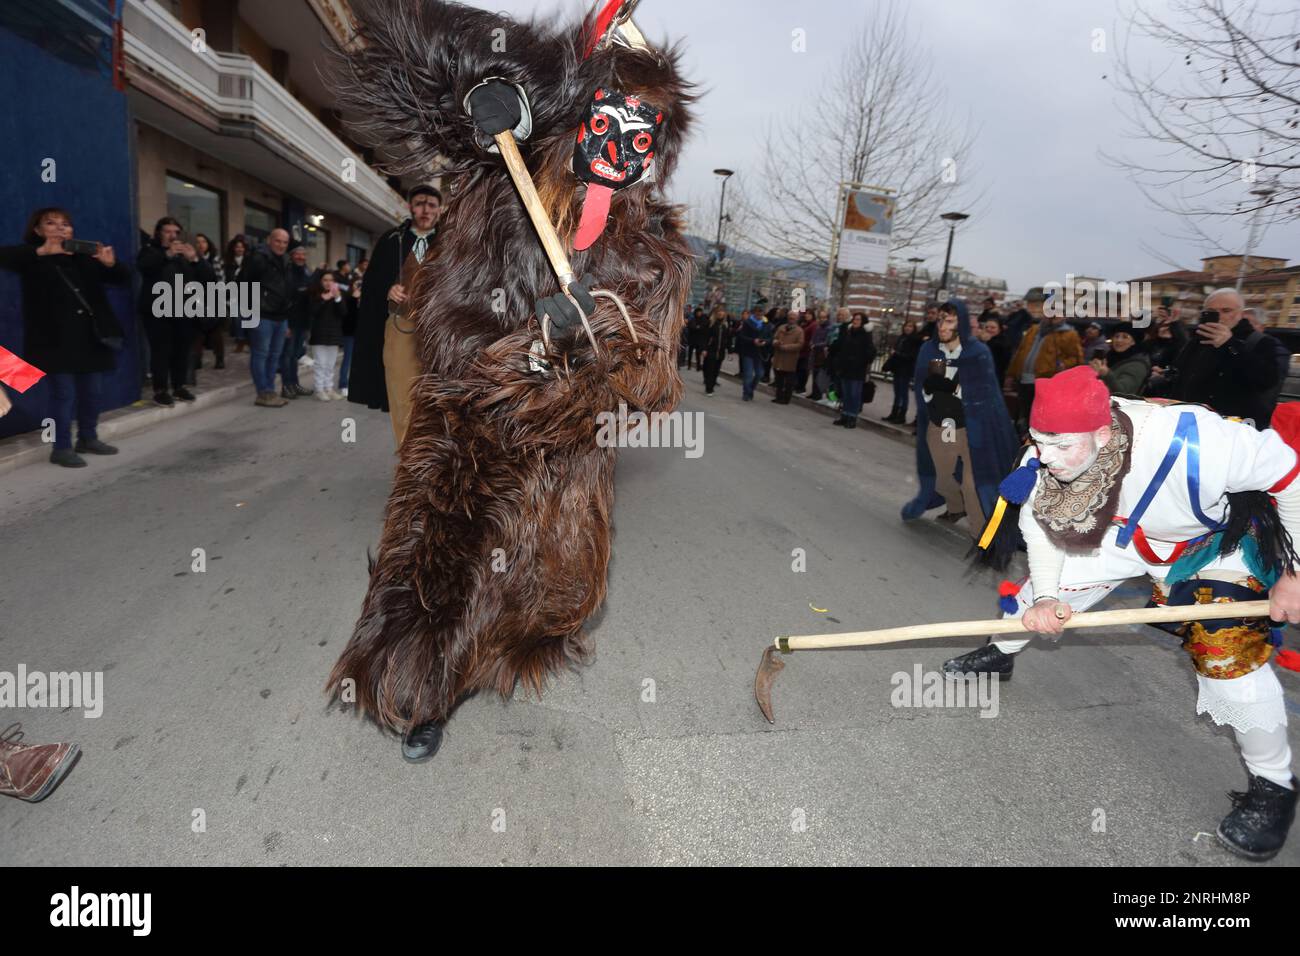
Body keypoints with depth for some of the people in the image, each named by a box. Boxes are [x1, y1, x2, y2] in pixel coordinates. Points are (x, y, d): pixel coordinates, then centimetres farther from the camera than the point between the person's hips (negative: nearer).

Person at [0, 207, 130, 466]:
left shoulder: (83, 257, 13)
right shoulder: (34, 258, 1)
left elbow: (123, 278, 8)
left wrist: (110, 263, -14)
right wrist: (42, 251, -28)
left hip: (92, 335, 5)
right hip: (57, 339, -5)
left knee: (92, 391, 13)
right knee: (63, 394, -4)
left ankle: (88, 439, 29)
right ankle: (61, 448, 6)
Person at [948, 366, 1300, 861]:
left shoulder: (1193, 446, -44)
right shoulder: (1046, 455, -29)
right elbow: (1038, 521, -12)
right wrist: (1044, 599, -21)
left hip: (1219, 535, -4)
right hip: (1125, 527, 5)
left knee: (1228, 654, -15)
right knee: (1047, 579, 1)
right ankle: (1001, 653, 33)